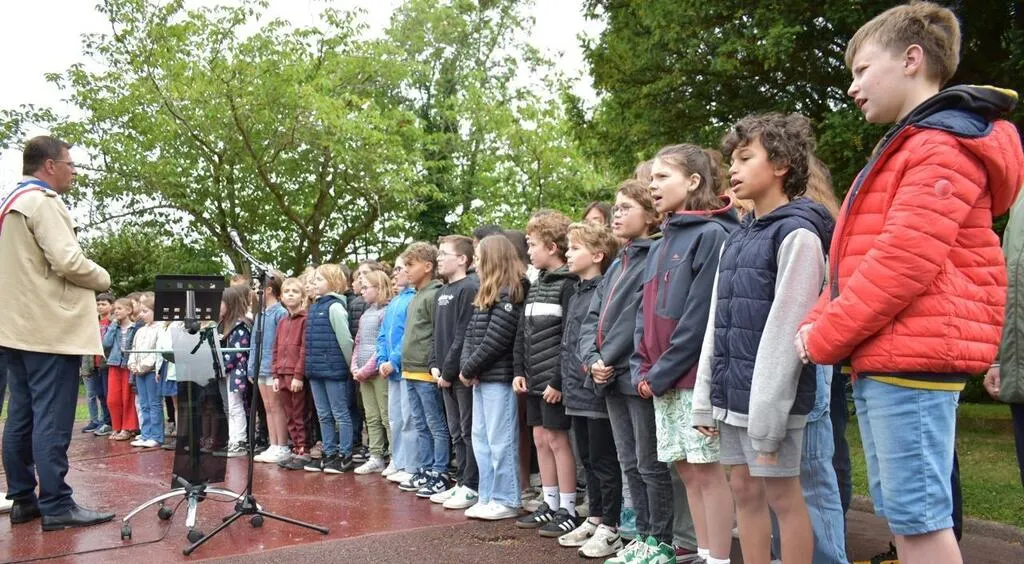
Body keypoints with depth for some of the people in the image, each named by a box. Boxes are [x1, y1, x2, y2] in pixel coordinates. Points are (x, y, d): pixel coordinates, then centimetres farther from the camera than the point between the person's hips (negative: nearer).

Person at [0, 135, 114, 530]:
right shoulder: (43, 201, -13)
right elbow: (67, 261, -22)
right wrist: (103, 279, -5)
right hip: (51, 328, -10)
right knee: (52, 420, -8)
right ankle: (56, 506, -6)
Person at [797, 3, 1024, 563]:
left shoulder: (943, 145, -10)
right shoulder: (907, 147, 22)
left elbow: (905, 262, -20)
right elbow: (855, 261, 21)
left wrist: (824, 338, -13)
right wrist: (815, 325, 6)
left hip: (911, 359, -10)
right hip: (879, 360, 10)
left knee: (919, 517, -5)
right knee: (899, 515, 13)